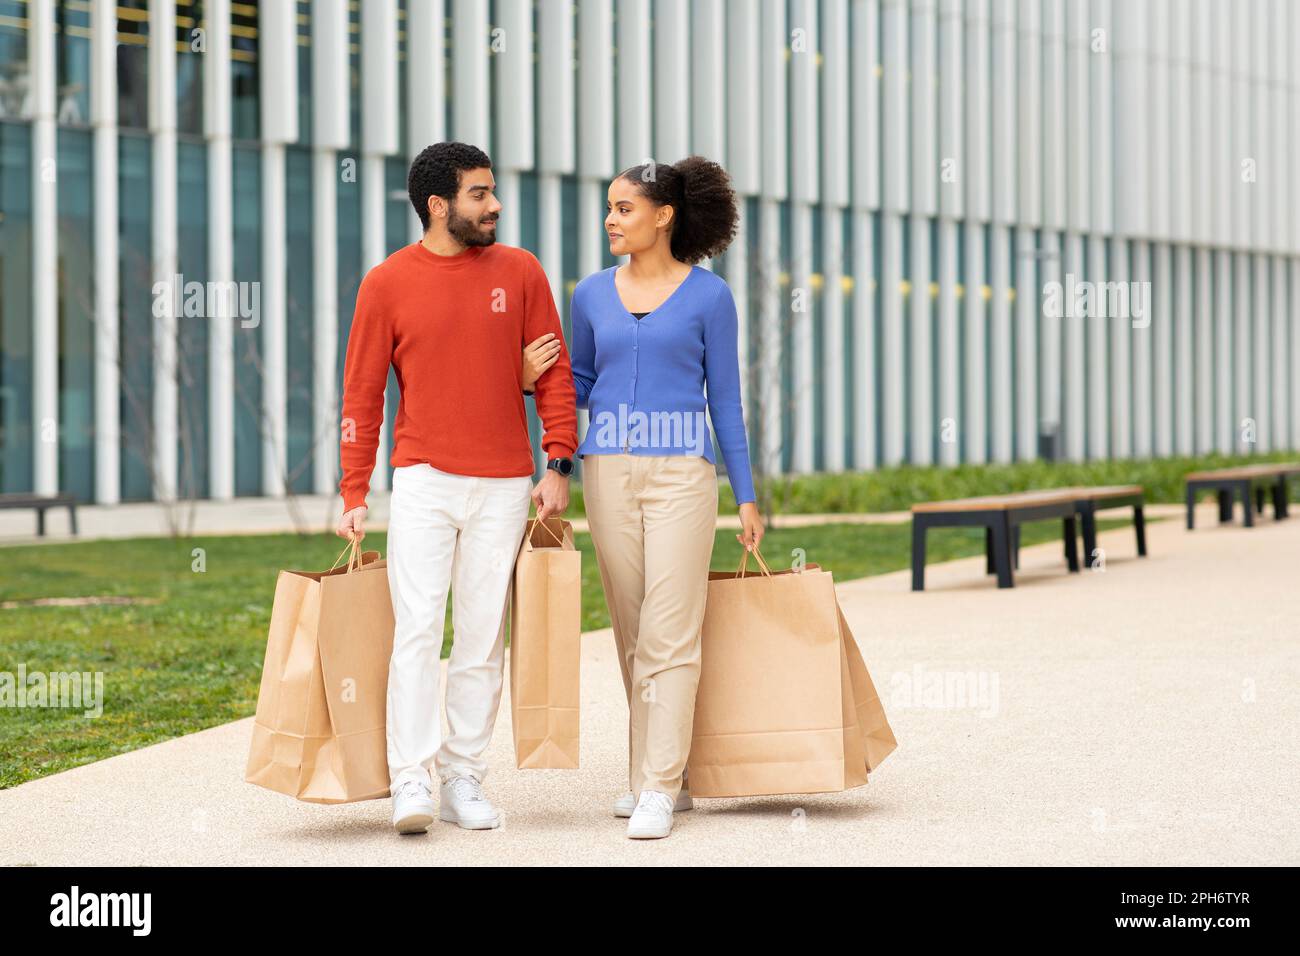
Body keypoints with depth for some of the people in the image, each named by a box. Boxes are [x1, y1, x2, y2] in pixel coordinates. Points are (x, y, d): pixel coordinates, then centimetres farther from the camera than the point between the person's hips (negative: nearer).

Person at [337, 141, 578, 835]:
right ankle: (411, 781, -9)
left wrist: (558, 464, -3)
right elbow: (362, 394, 3)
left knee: (482, 639, 4)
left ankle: (463, 779, 10)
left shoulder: (519, 272, 4)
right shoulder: (387, 283, 0)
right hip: (422, 483, -2)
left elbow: (553, 372, 6)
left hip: (503, 487, 2)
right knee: (416, 629, -9)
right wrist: (354, 497, -1)